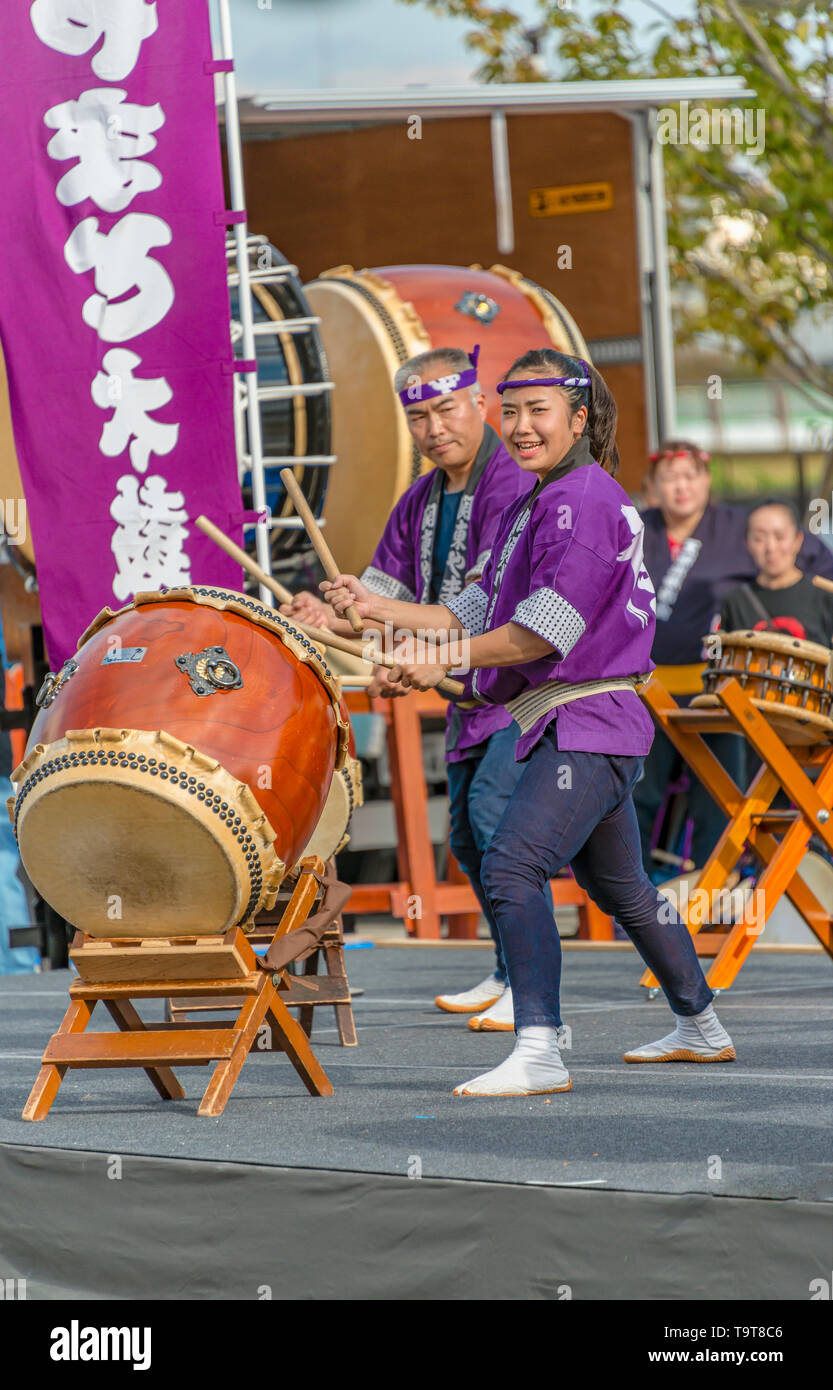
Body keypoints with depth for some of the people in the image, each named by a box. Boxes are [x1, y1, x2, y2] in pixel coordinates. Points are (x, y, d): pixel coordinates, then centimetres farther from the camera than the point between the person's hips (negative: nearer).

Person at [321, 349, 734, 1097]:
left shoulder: (587, 500, -15)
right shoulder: (527, 509, 16)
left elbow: (545, 630, -21)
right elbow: (476, 615, 15)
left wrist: (439, 662, -17)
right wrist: (378, 608, 5)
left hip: (586, 722, -11)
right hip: (571, 726, 11)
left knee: (511, 866, -22)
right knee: (619, 886, 21)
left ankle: (539, 1053, -27)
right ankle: (701, 1027, 36)